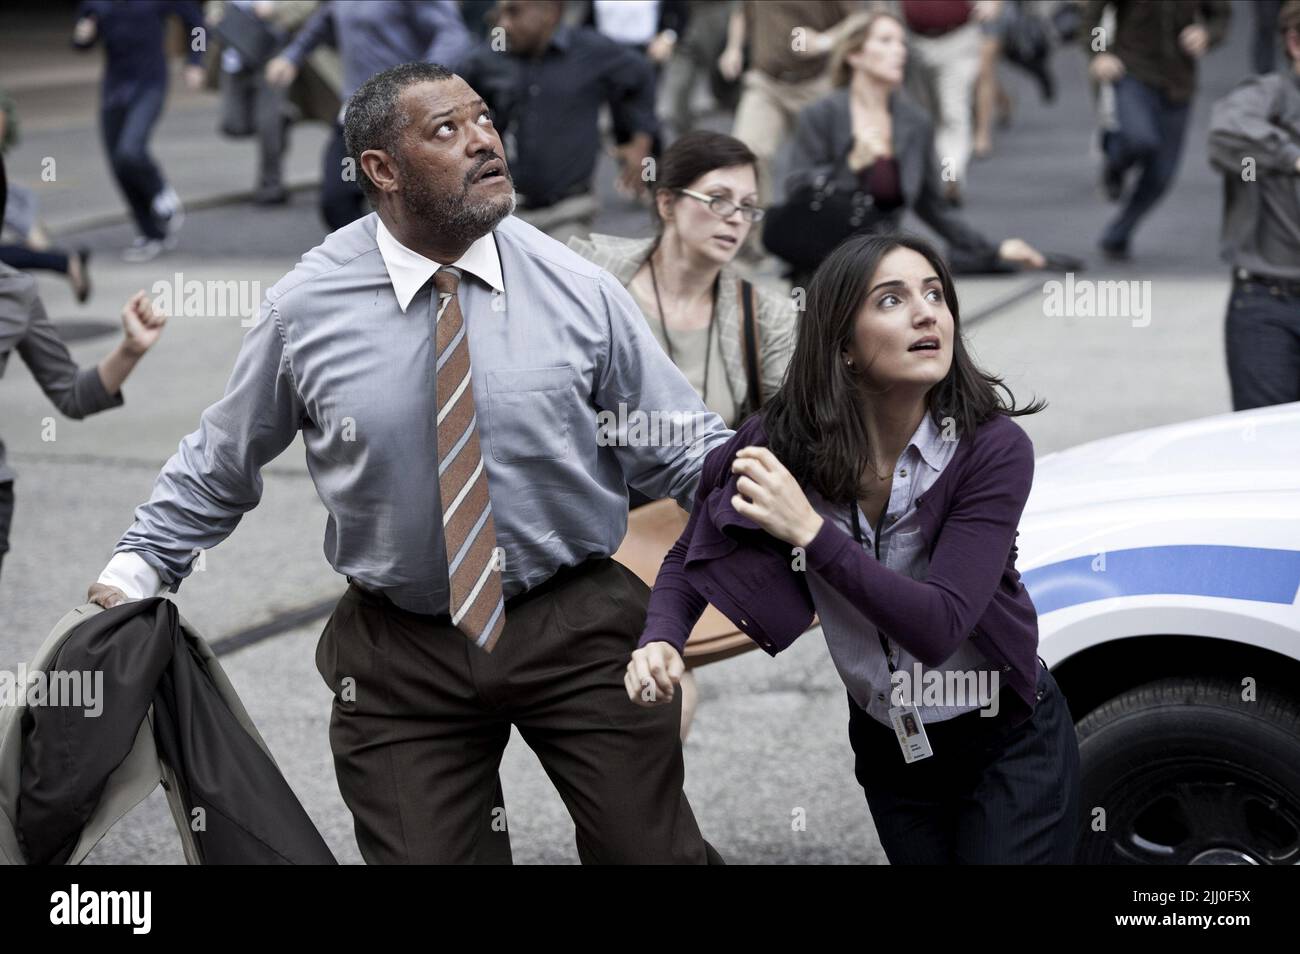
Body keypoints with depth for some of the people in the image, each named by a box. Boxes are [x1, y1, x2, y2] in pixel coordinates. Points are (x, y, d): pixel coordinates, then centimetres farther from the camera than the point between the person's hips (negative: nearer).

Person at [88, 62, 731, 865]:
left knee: (656, 853, 4)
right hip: (401, 654, 0)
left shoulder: (578, 288, -6)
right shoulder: (305, 308, -6)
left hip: (577, 626, 0)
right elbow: (221, 461, 8)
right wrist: (137, 570, 5)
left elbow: (686, 450, 0)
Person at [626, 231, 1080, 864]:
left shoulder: (993, 448, -24)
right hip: (886, 748, 3)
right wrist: (661, 640, -23)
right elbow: (690, 558, -1)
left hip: (1008, 745, -3)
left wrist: (810, 531, -37)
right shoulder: (781, 444, -15)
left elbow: (938, 628, -30)